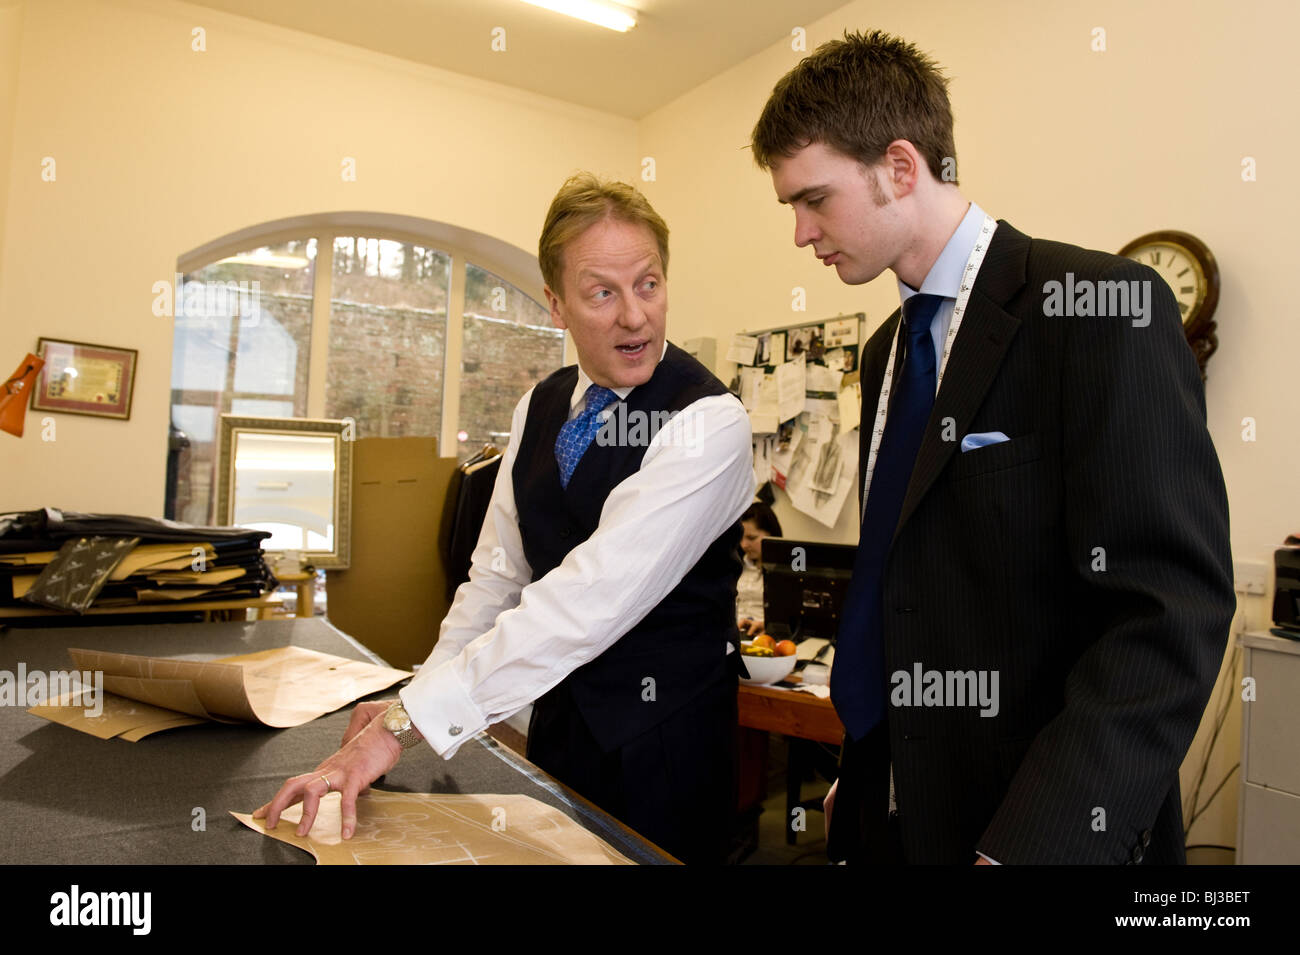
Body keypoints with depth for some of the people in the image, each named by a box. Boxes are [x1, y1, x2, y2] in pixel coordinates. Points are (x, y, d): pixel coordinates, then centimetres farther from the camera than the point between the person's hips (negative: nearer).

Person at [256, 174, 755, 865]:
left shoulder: (709, 423, -20)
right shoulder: (539, 410, 2)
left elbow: (594, 595, -29)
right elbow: (498, 572, 6)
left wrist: (406, 724, -29)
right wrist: (417, 695, -5)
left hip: (663, 730, -5)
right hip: (557, 712, 5)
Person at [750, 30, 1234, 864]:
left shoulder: (1104, 309, -14)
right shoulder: (888, 350, 8)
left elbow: (1174, 607, -20)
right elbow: (903, 591, 10)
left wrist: (1029, 841, -25)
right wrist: (858, 775, 8)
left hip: (1052, 823, -6)